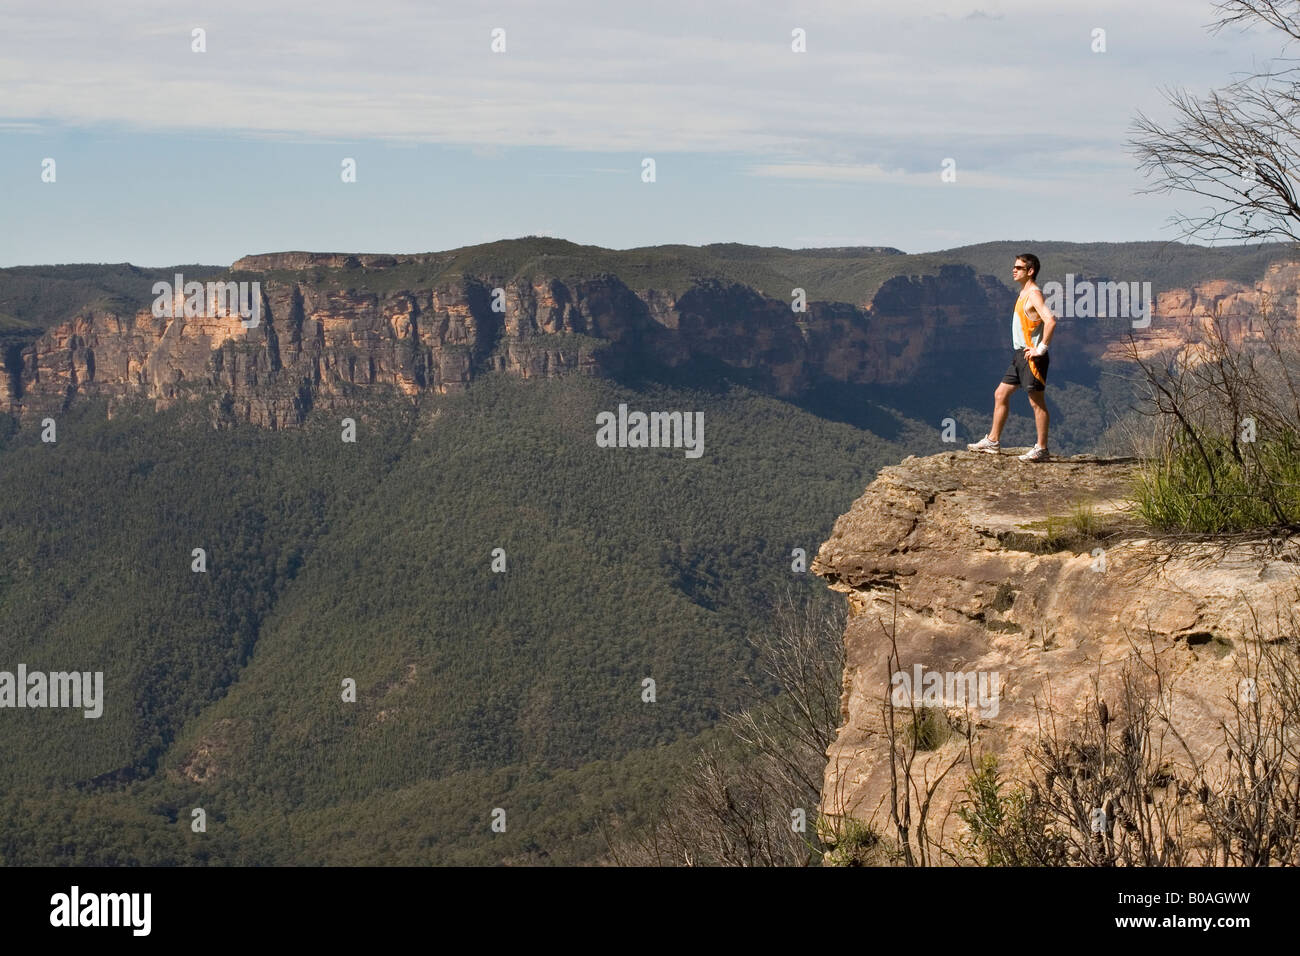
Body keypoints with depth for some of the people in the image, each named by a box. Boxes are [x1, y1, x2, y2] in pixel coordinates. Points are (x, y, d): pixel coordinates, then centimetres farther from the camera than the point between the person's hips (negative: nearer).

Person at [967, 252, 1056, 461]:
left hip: (1031, 356, -10)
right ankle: (993, 442, 21)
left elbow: (1050, 321, -29)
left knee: (1037, 402, -5)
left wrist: (1041, 348, -23)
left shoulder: (1034, 294, -16)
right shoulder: (1023, 293, 15)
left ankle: (1041, 449, -1)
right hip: (1019, 354, 10)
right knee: (1001, 395, 14)